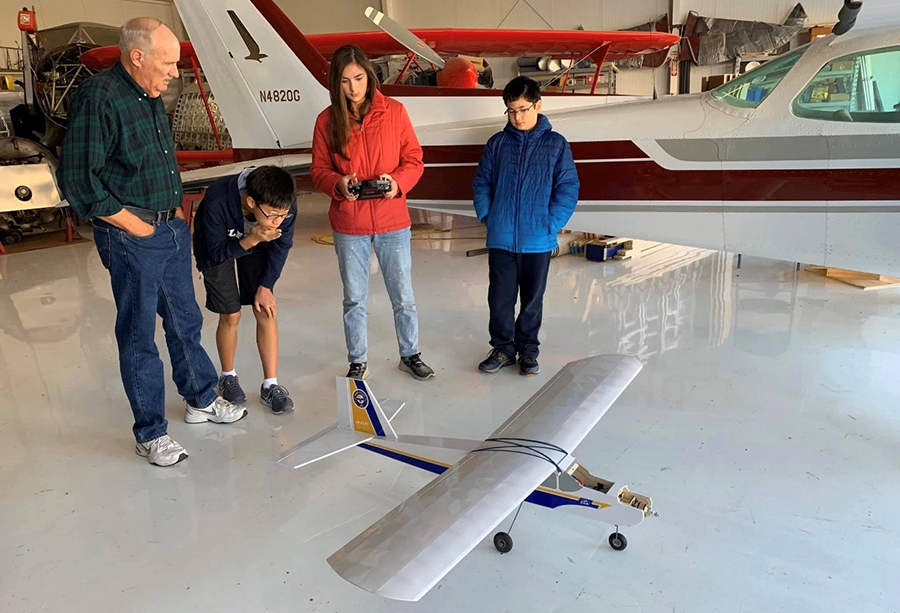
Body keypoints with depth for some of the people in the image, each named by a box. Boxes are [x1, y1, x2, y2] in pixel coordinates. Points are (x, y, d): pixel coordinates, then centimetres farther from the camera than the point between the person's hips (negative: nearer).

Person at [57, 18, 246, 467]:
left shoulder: (150, 97, 10)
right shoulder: (98, 98, -16)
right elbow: (78, 180, -20)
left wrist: (176, 208, 11)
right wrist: (135, 224, -15)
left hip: (172, 229, 8)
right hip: (132, 239, -8)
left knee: (186, 322, 19)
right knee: (139, 336, 4)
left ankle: (201, 400, 36)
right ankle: (151, 433, 17)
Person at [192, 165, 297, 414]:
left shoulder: (285, 204, -33)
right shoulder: (217, 201, -41)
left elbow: (281, 247, -14)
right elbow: (217, 253, -27)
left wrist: (265, 286, -11)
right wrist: (251, 240, -44)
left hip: (257, 242, 3)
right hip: (219, 247, -2)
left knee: (266, 311, -4)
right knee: (231, 316, -1)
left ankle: (270, 385, 8)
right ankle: (228, 377, 25)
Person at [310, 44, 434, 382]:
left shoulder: (394, 111, -3)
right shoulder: (327, 120, -1)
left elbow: (414, 160, -1)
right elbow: (318, 170, 2)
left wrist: (398, 182, -21)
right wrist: (337, 183, -19)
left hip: (392, 221, 0)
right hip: (348, 225, 1)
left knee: (403, 295, 10)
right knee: (354, 299, 12)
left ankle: (410, 355, 30)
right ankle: (358, 362, 29)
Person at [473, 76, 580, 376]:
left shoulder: (556, 144, -1)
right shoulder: (497, 143, 4)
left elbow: (568, 188, -3)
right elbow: (481, 182, 9)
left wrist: (551, 224, -11)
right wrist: (487, 215, -3)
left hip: (538, 241, -1)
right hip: (500, 239, 1)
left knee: (533, 299, 12)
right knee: (500, 298, 8)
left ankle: (528, 350, 28)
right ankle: (503, 348, 25)